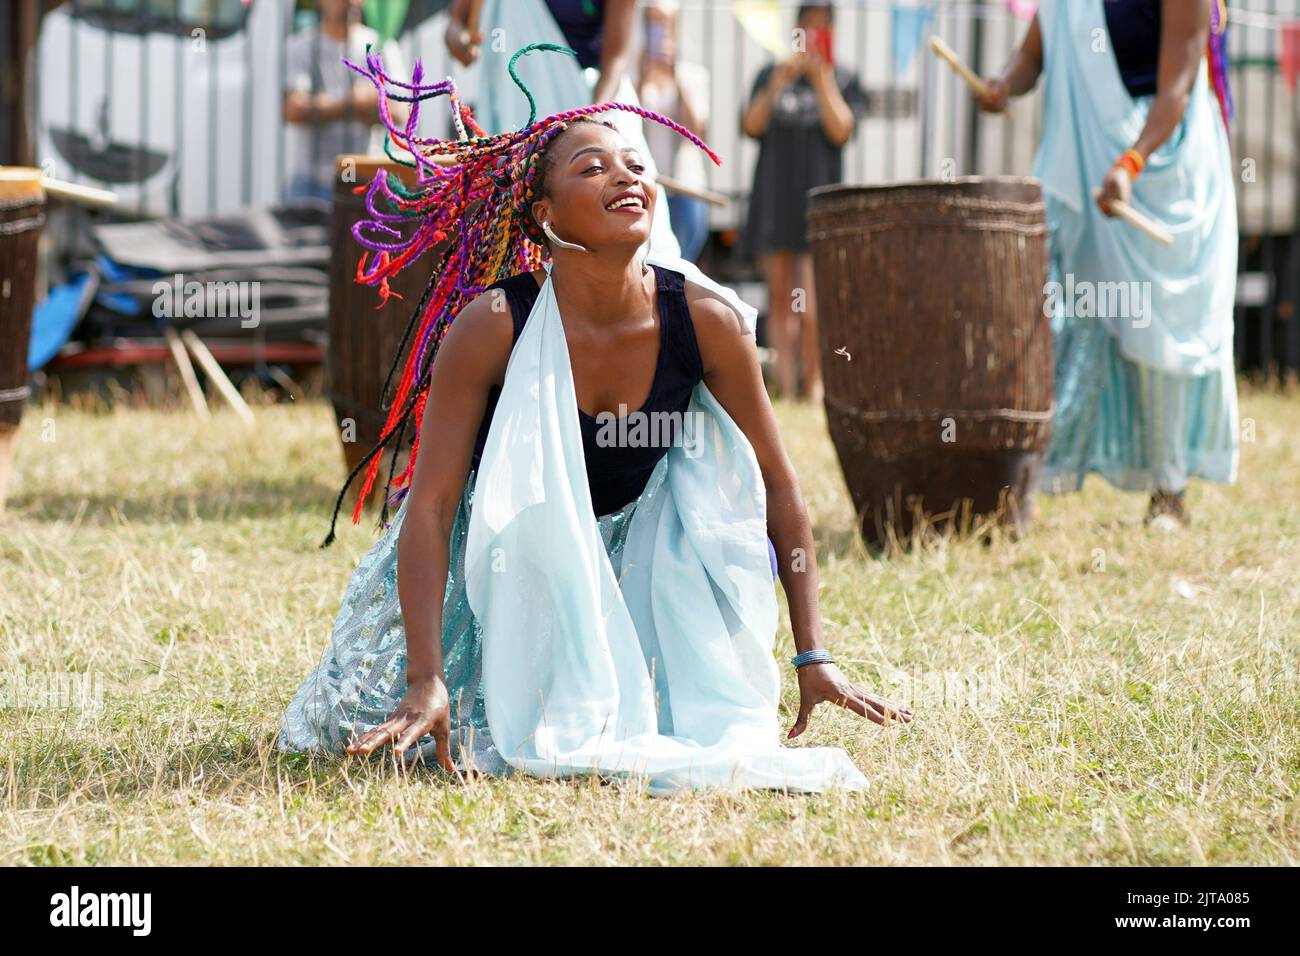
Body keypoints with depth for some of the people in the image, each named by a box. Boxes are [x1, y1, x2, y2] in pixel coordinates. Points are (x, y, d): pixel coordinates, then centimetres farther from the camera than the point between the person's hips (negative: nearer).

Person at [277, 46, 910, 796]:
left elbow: (777, 482, -9)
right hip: (506, 557, -3)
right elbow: (430, 505, -26)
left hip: (642, 554, 3)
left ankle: (709, 712, 1)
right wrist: (426, 683, -35)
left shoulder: (704, 319, -20)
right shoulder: (493, 327, -27)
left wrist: (813, 657, -12)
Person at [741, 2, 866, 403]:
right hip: (774, 195, 3)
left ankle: (814, 383, -5)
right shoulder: (771, 74, 12)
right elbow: (752, 126, 2)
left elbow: (841, 130, -7)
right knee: (780, 299, 2)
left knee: (811, 303, -14)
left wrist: (821, 77, -11)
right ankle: (785, 387, 4)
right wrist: (779, 82, -10)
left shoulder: (844, 80, 7)